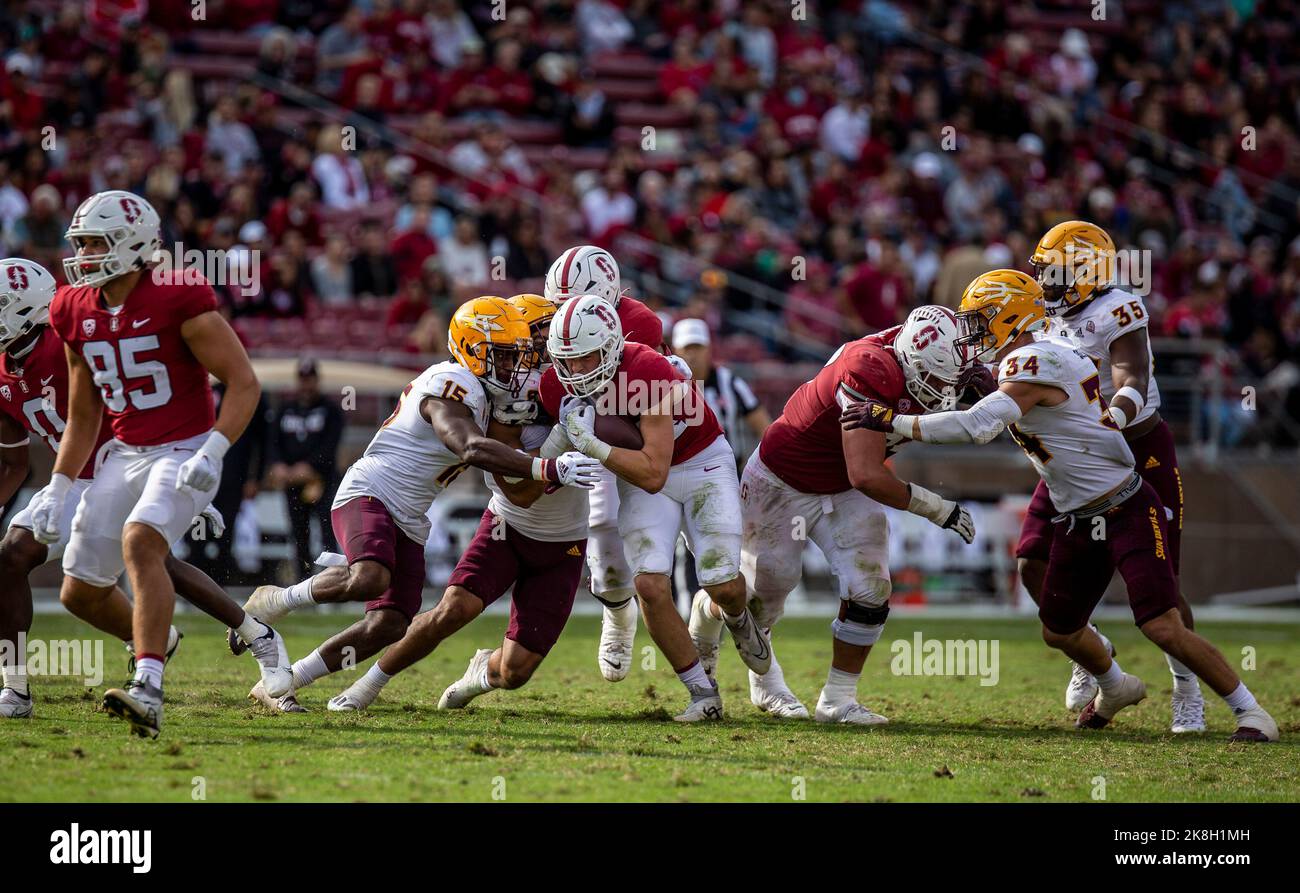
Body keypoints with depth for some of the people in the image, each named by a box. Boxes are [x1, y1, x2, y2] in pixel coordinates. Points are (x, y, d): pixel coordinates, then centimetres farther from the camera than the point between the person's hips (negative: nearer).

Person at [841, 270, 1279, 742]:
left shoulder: (1034, 363, -22)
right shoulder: (1034, 357, 7)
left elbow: (977, 427, -34)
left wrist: (892, 420, -30)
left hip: (1128, 512, -10)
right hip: (1079, 522, 10)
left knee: (1164, 628, -15)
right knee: (1059, 630, 19)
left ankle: (1250, 711, -3)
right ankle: (1114, 687, 47)